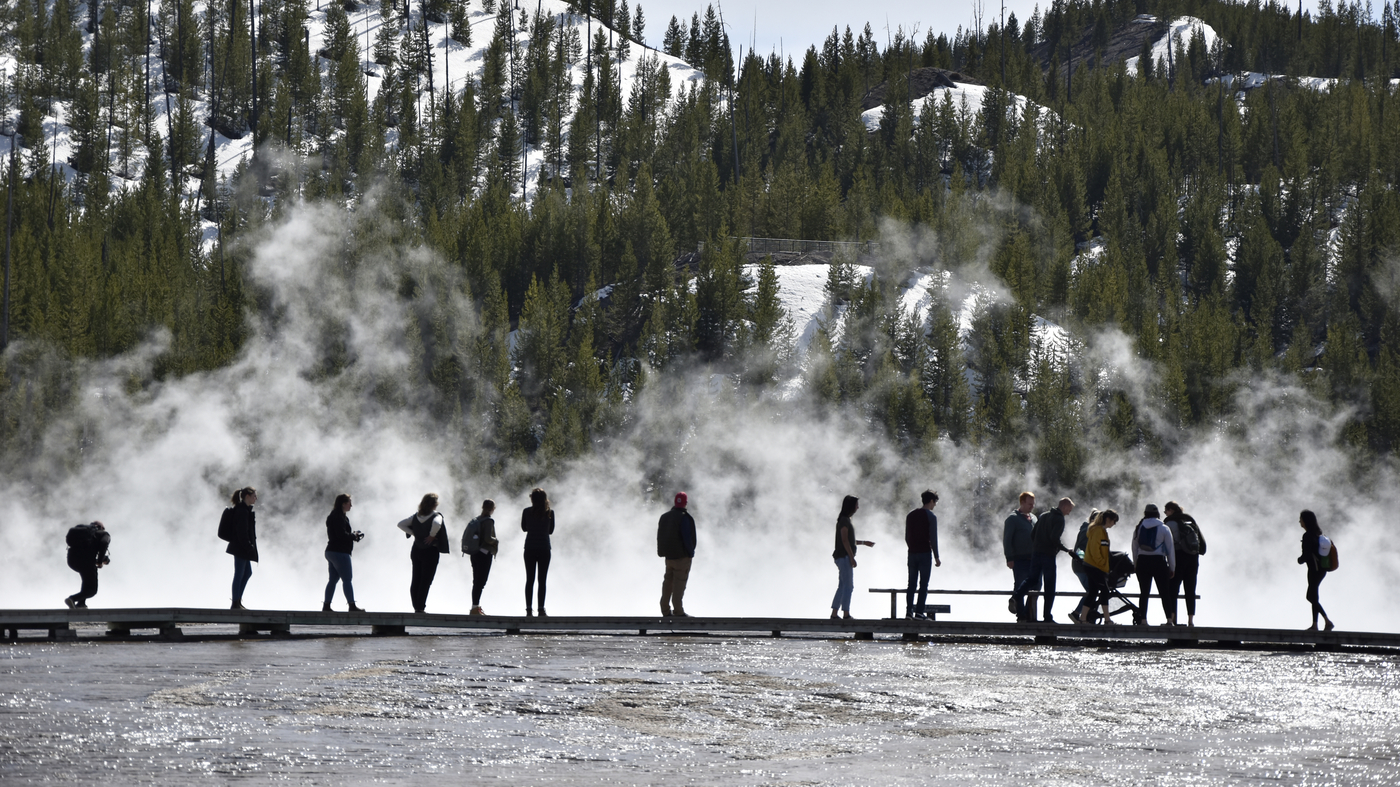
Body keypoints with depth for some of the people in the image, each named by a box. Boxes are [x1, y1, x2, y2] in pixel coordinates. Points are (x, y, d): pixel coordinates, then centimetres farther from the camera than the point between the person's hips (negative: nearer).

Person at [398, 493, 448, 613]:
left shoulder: (415, 516, 4)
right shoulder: (436, 517, -13)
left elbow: (401, 524, 3)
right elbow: (437, 524, -36)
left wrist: (413, 533, 1)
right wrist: (432, 535, -19)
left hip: (416, 550, 5)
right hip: (430, 551, -5)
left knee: (416, 580, 11)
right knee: (426, 581, -2)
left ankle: (416, 607, 13)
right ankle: (420, 608, -6)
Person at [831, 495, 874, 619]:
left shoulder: (845, 520, 19)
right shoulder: (844, 521, -11)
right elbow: (845, 540, -17)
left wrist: (863, 543, 28)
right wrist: (852, 557, -18)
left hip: (843, 557, 10)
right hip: (844, 557, -10)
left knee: (842, 586, 8)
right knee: (848, 586, -9)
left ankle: (834, 614, 7)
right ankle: (846, 614, -10)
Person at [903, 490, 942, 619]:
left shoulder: (910, 515, 11)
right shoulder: (931, 517, -8)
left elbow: (906, 537, 13)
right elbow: (933, 539, -11)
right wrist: (936, 557, -6)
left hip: (912, 554, 5)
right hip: (925, 553, -5)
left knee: (912, 583, 9)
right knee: (923, 584, -3)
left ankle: (909, 611, 6)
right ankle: (919, 612, -8)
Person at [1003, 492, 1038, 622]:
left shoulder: (1033, 518, 17)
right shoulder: (1013, 519, -4)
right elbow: (1007, 540, -9)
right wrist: (1009, 558, -16)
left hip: (1032, 558, 6)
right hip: (1019, 559, -6)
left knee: (1035, 586, 1)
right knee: (1020, 586, -4)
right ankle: (1021, 616, 2)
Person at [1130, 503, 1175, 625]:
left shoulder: (1138, 528, 5)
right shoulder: (1164, 529, -1)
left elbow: (1134, 548, 8)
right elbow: (1170, 549, 1)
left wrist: (1136, 564, 14)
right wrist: (1172, 567, 6)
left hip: (1142, 561, 2)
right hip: (1159, 561, -2)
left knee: (1144, 592, 6)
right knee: (1165, 592, 1)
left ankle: (1143, 620, 3)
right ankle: (1169, 619, -6)